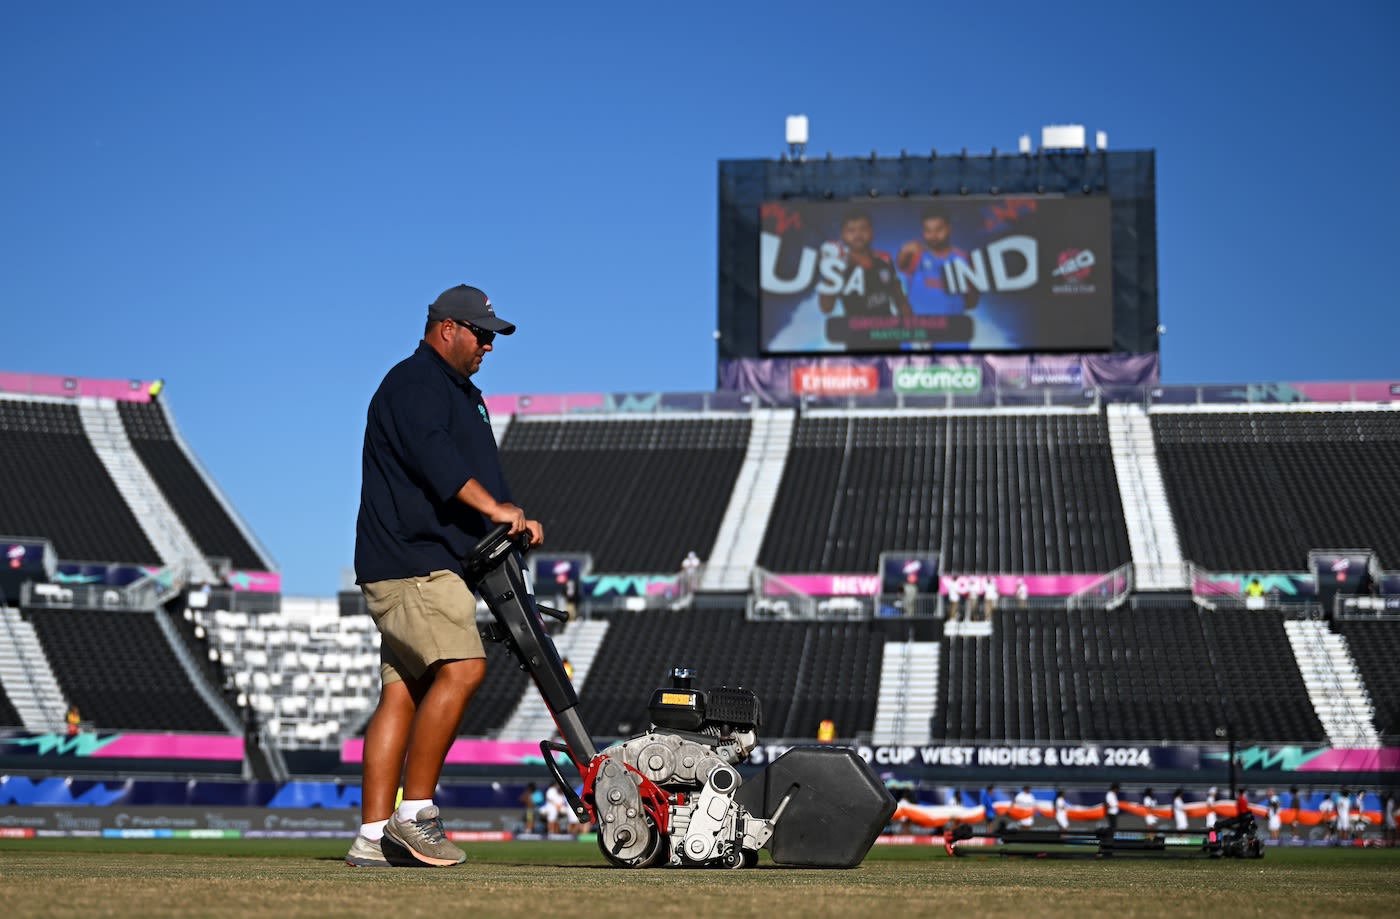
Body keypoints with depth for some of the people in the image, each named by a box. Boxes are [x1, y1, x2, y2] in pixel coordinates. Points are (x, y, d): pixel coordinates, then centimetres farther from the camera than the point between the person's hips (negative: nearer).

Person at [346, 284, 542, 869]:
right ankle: (414, 811, -18)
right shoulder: (413, 383, -6)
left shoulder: (458, 393, 28)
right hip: (410, 564, -10)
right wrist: (492, 507, -31)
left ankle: (374, 837, 2)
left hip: (432, 570, 10)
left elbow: (482, 470, 25)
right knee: (462, 667, -21)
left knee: (403, 692, 4)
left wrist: (518, 520, 7)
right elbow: (432, 454, -23)